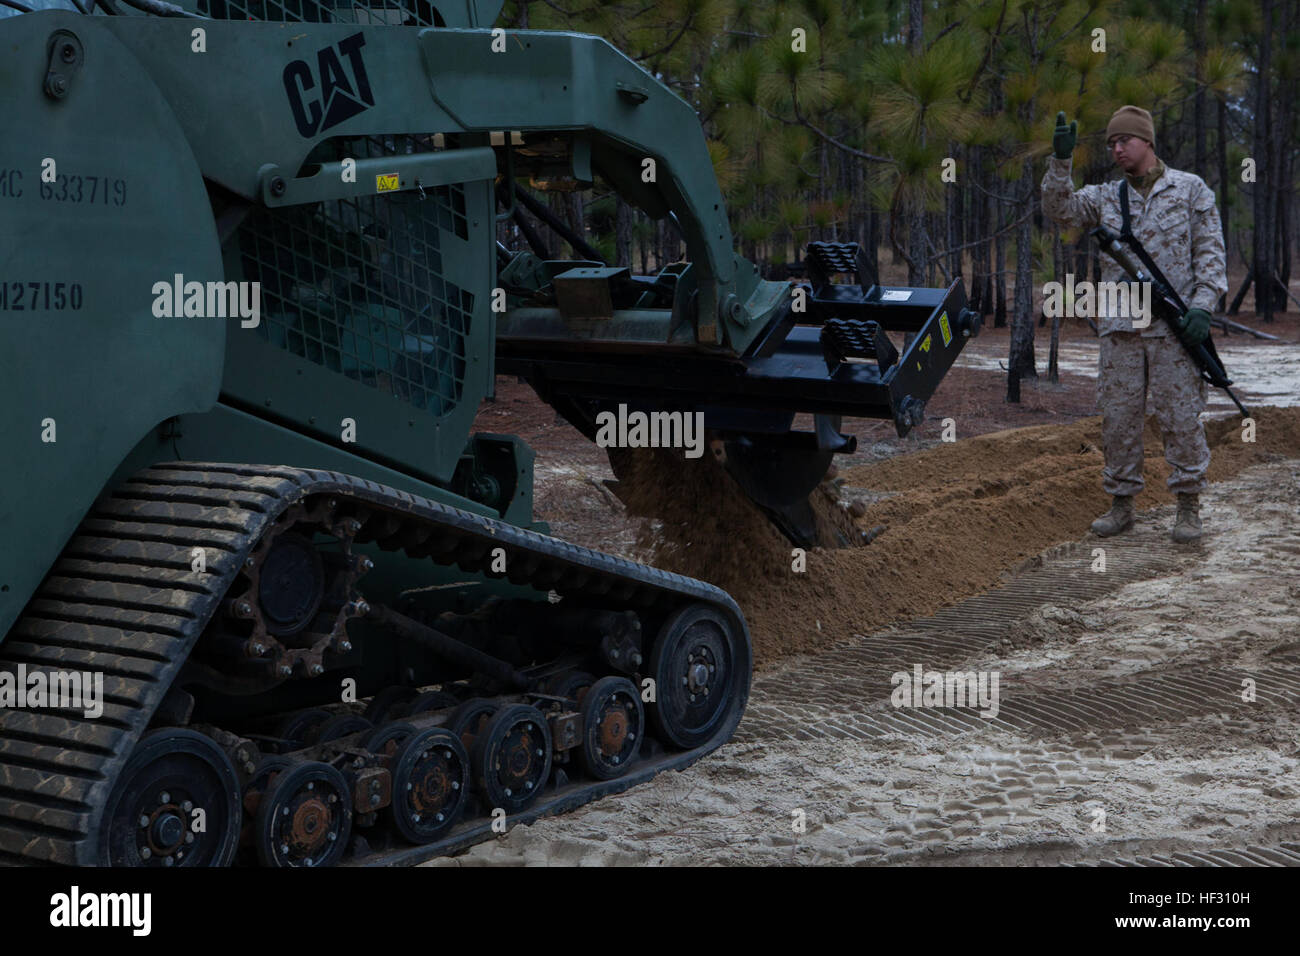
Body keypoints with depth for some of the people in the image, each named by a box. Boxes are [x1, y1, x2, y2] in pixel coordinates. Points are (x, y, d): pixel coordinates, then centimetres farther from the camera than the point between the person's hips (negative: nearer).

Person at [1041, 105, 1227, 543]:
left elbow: (1211, 252, 1)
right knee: (1118, 417, 4)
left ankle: (1189, 506, 7)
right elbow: (1059, 209, -1)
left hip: (1173, 326, -3)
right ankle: (1121, 503, 14)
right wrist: (1061, 160, -12)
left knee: (1181, 417, -2)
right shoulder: (1106, 197, 13)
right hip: (1120, 327, 3)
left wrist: (1202, 306, -11)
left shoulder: (1191, 189, 4)